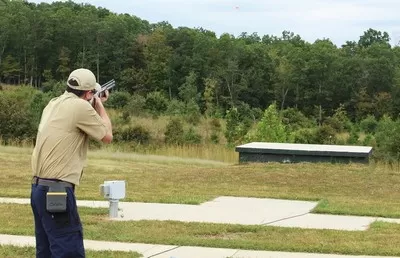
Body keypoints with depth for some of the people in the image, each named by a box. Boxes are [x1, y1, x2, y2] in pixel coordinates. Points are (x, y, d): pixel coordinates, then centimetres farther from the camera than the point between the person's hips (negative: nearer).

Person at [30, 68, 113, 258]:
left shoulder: (54, 104, 11)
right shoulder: (81, 106, -13)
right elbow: (107, 136, 0)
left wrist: (95, 107, 28)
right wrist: (99, 106, 13)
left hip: (39, 188, 9)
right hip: (57, 191, -9)